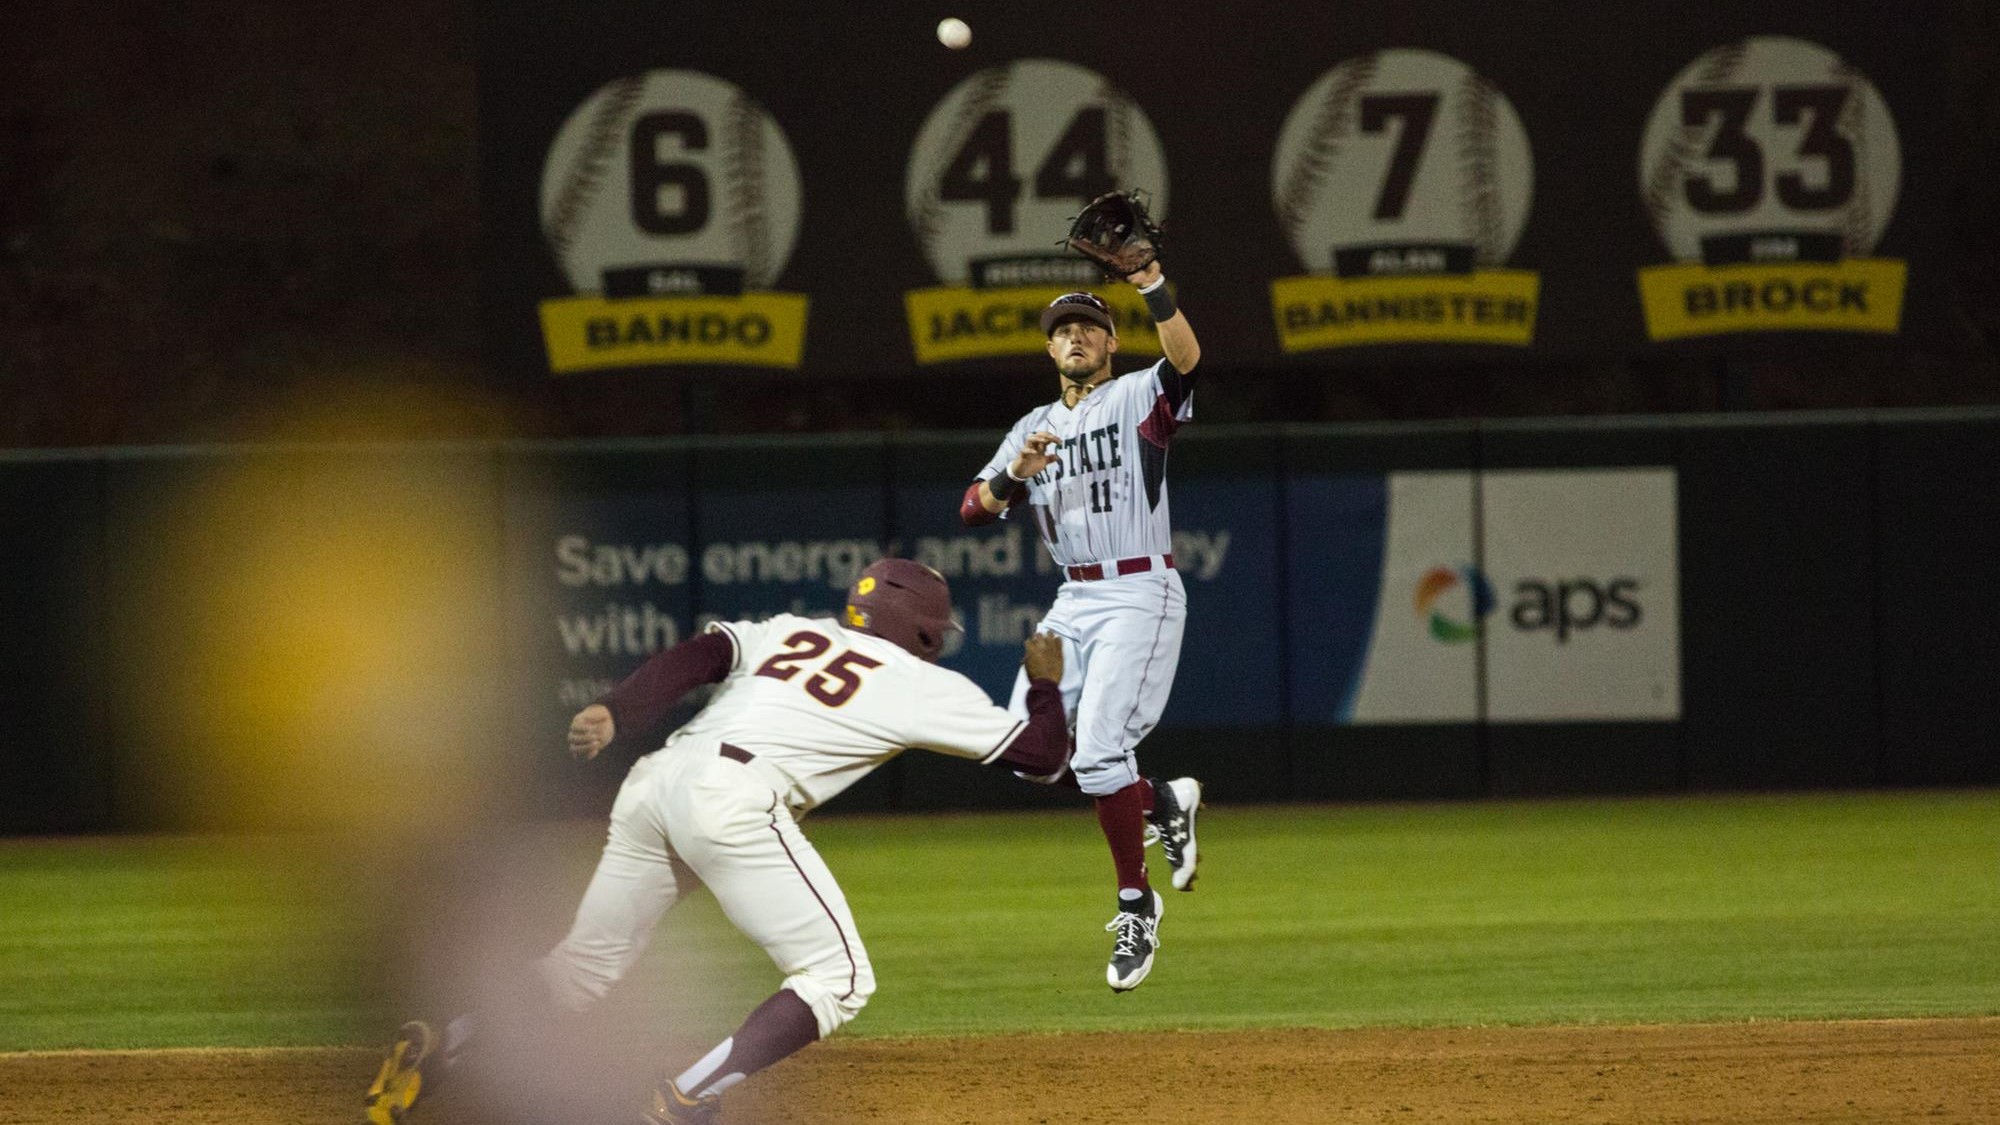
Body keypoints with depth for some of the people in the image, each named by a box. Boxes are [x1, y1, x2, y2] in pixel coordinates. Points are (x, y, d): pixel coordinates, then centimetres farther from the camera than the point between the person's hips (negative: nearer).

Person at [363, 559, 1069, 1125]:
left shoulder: (787, 632, 28)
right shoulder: (924, 685, 15)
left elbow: (695, 656, 10)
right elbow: (1041, 753, 20)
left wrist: (612, 714, -3)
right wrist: (1046, 685, 40)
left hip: (653, 785, 7)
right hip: (733, 796, -7)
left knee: (587, 966, 20)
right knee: (839, 978, 1)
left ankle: (439, 1050, 2)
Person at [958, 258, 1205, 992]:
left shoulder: (1139, 398, -2)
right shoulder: (1035, 428, 15)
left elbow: (1185, 359, -26)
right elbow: (974, 511, 7)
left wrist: (1154, 290, -42)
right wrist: (1015, 474, -14)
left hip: (1141, 595, -7)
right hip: (1074, 601, 7)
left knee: (1098, 746, -18)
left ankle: (1135, 905, -6)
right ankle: (1162, 802, 19)